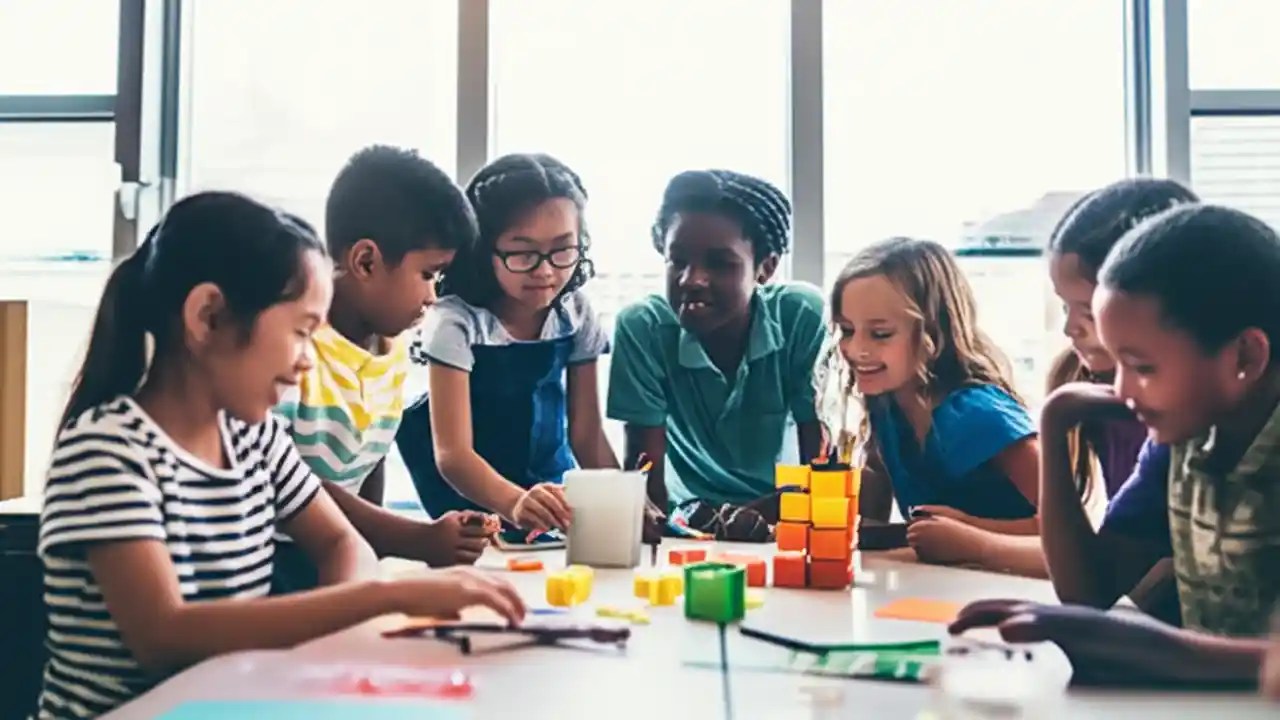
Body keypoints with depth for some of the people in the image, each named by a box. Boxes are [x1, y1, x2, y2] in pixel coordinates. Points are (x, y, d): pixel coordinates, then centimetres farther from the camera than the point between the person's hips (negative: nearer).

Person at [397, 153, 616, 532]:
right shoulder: (455, 321, -20)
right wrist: (514, 503, -45)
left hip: (553, 494, 4)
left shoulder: (576, 314, -6)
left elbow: (588, 436, -3)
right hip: (472, 505, -4)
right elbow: (452, 453, -27)